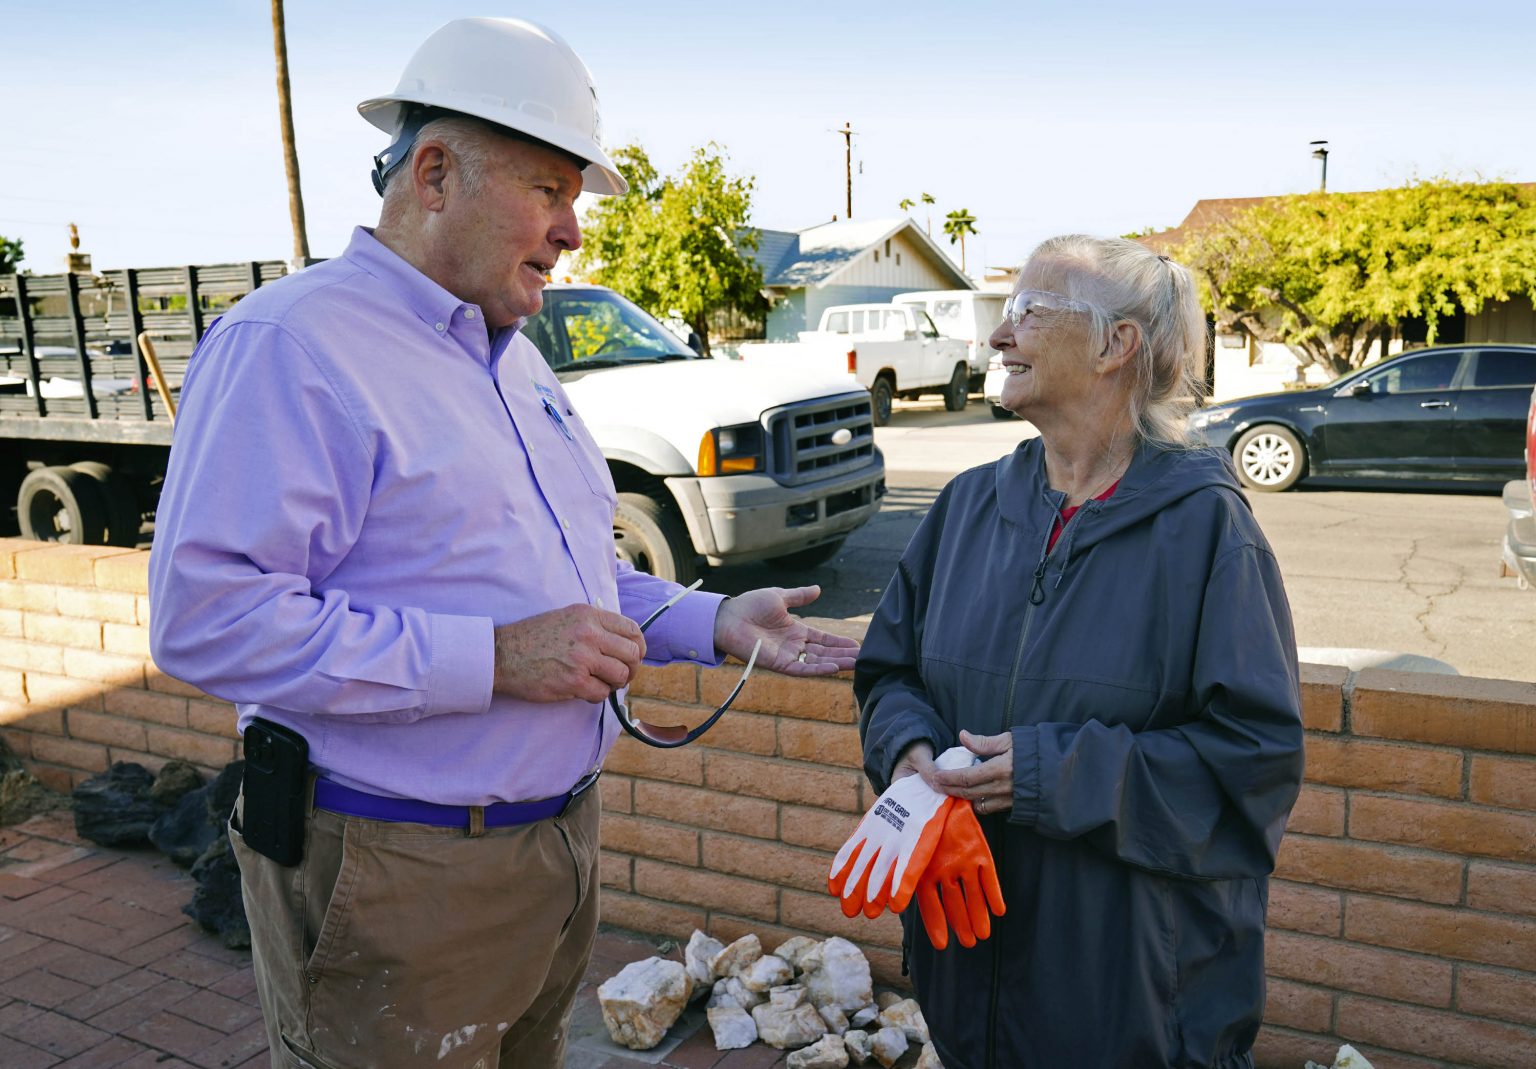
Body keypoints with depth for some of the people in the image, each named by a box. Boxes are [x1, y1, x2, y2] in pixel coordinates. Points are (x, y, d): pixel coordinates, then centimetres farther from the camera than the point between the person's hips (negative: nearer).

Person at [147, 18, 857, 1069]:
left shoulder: (518, 359, 12)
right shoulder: (290, 343, -17)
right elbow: (206, 615, -26)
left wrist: (712, 622, 5)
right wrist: (493, 660, -27)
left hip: (560, 845, 8)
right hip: (398, 882, -8)